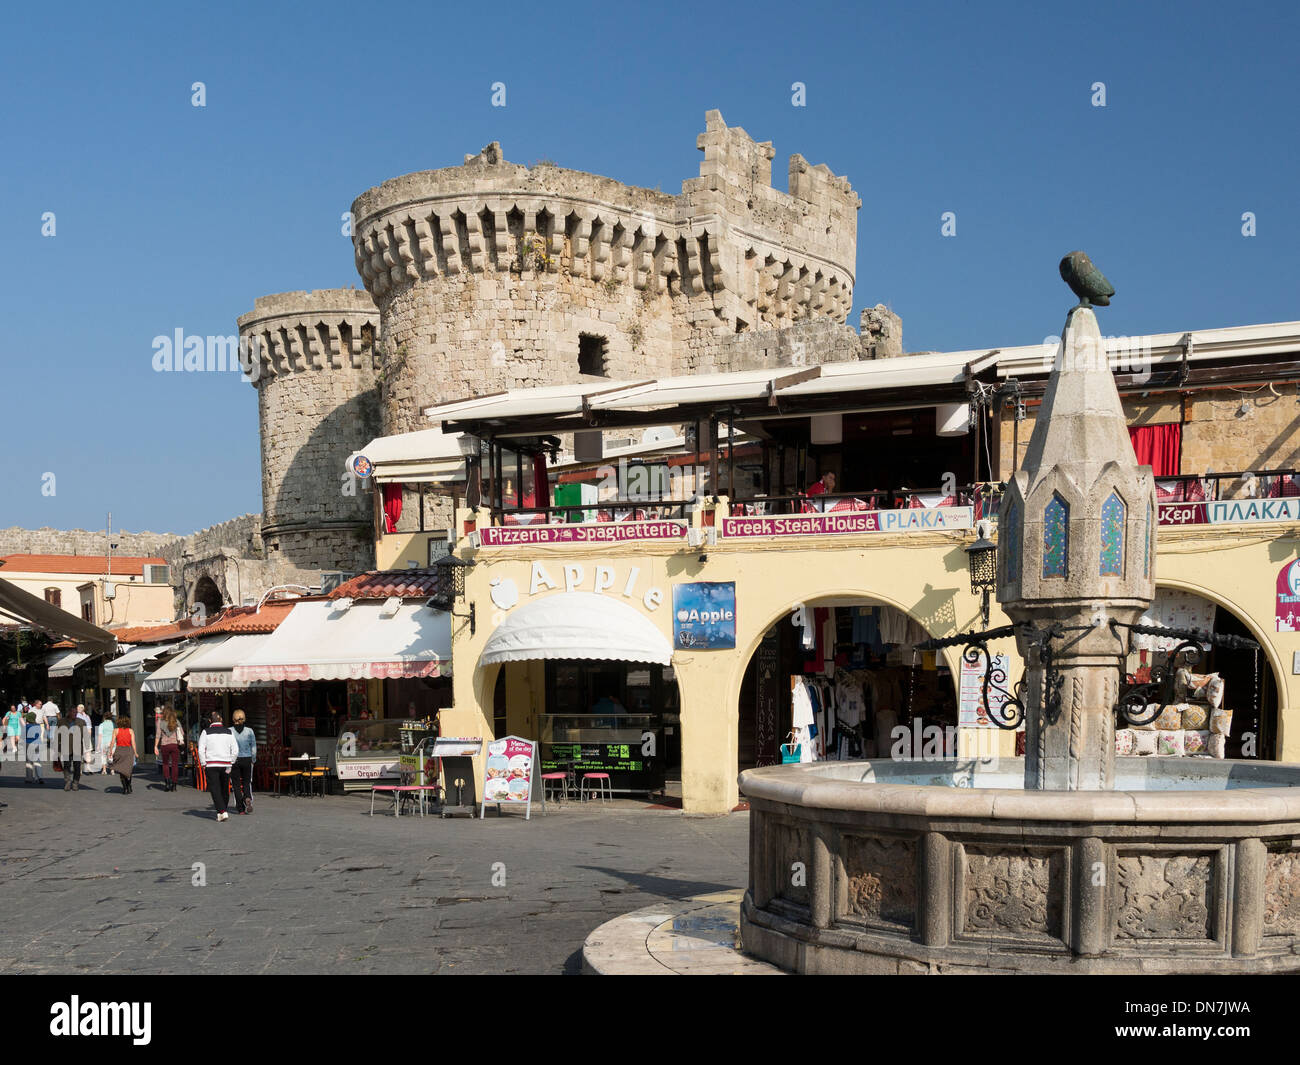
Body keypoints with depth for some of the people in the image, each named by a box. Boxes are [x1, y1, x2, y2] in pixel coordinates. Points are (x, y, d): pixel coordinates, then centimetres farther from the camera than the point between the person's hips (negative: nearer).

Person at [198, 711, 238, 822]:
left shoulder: (206, 732, -3)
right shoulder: (228, 732, 5)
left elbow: (201, 750, -8)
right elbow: (235, 750, 2)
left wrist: (203, 764, 0)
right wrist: (230, 762, 11)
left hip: (211, 765, -3)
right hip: (226, 765, 3)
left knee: (215, 789, -3)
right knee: (224, 789, 14)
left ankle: (222, 812, -16)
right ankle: (222, 811, 24)